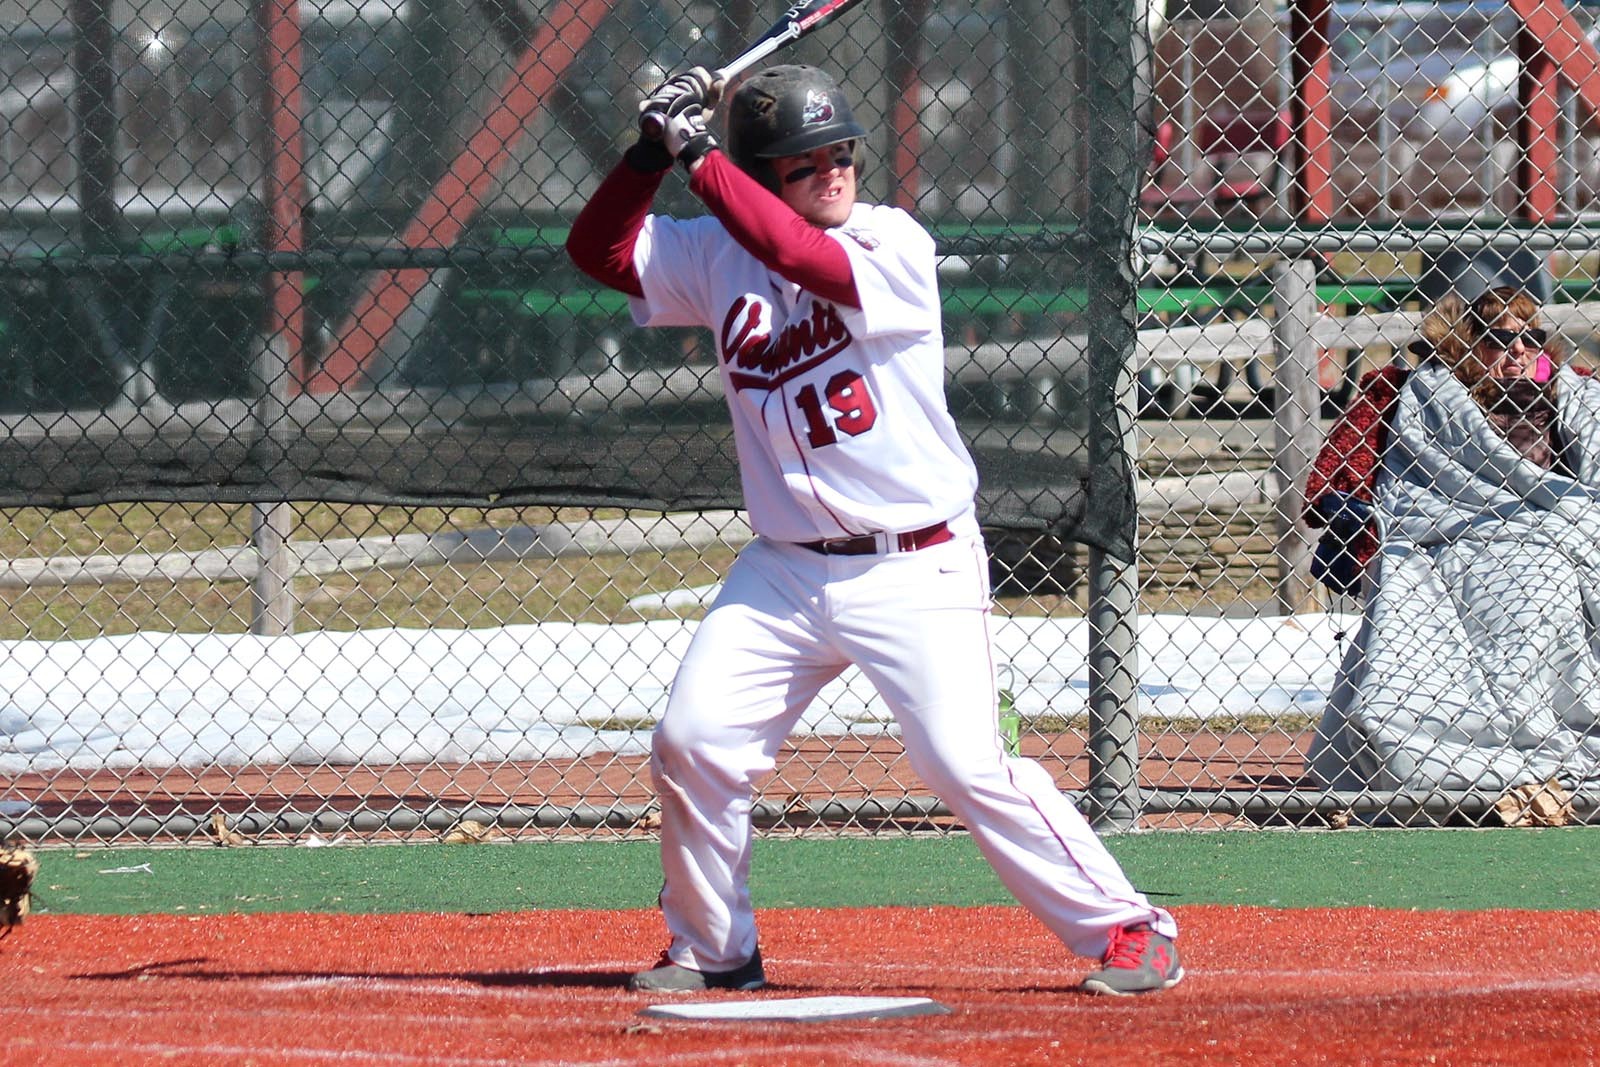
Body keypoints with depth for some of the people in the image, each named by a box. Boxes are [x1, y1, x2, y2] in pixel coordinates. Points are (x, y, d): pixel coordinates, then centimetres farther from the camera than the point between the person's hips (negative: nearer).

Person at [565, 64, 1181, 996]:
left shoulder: (895, 245, -10)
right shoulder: (716, 257, 5)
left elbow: (809, 260, -27)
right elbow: (598, 249, 6)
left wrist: (700, 158, -23)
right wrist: (653, 152, -9)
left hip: (916, 568, -5)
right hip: (785, 570, 5)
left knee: (968, 765, -15)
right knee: (693, 742, -6)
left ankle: (1128, 927, -4)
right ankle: (712, 950, 12)